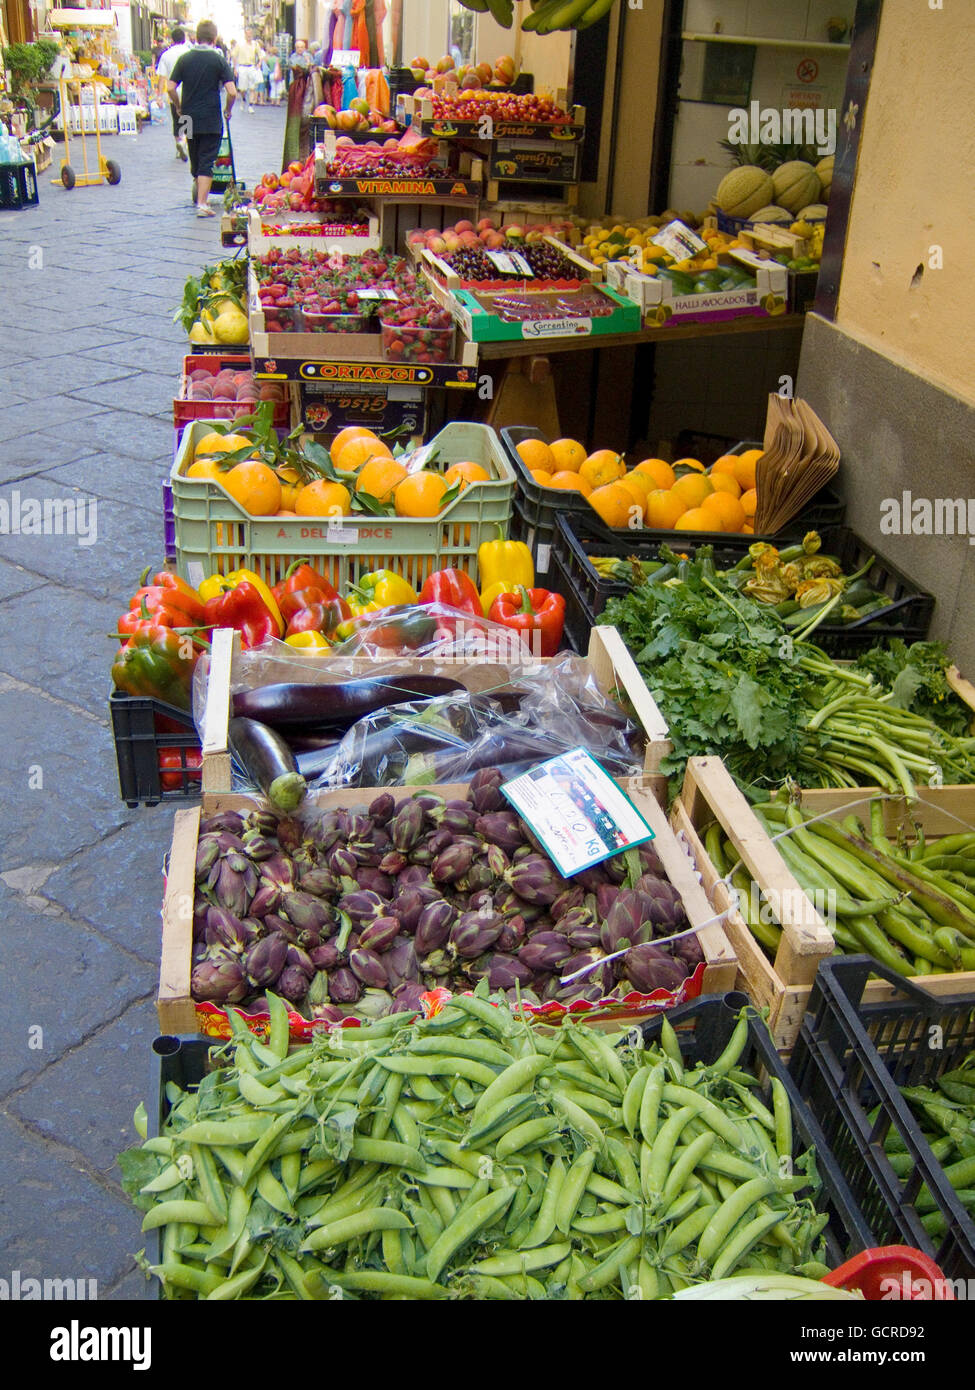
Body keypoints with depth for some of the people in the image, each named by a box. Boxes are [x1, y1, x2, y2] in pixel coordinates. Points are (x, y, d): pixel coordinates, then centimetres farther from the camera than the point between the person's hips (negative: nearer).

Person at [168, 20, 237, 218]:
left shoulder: (185, 59, 2)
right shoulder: (219, 60, -6)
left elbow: (171, 87, 0)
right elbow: (232, 92, -13)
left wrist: (180, 107, 14)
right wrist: (228, 110, 4)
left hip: (189, 118, 4)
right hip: (211, 120, -3)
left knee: (195, 160, 19)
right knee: (207, 162, -3)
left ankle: (198, 190, 35)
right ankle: (202, 203, -11)